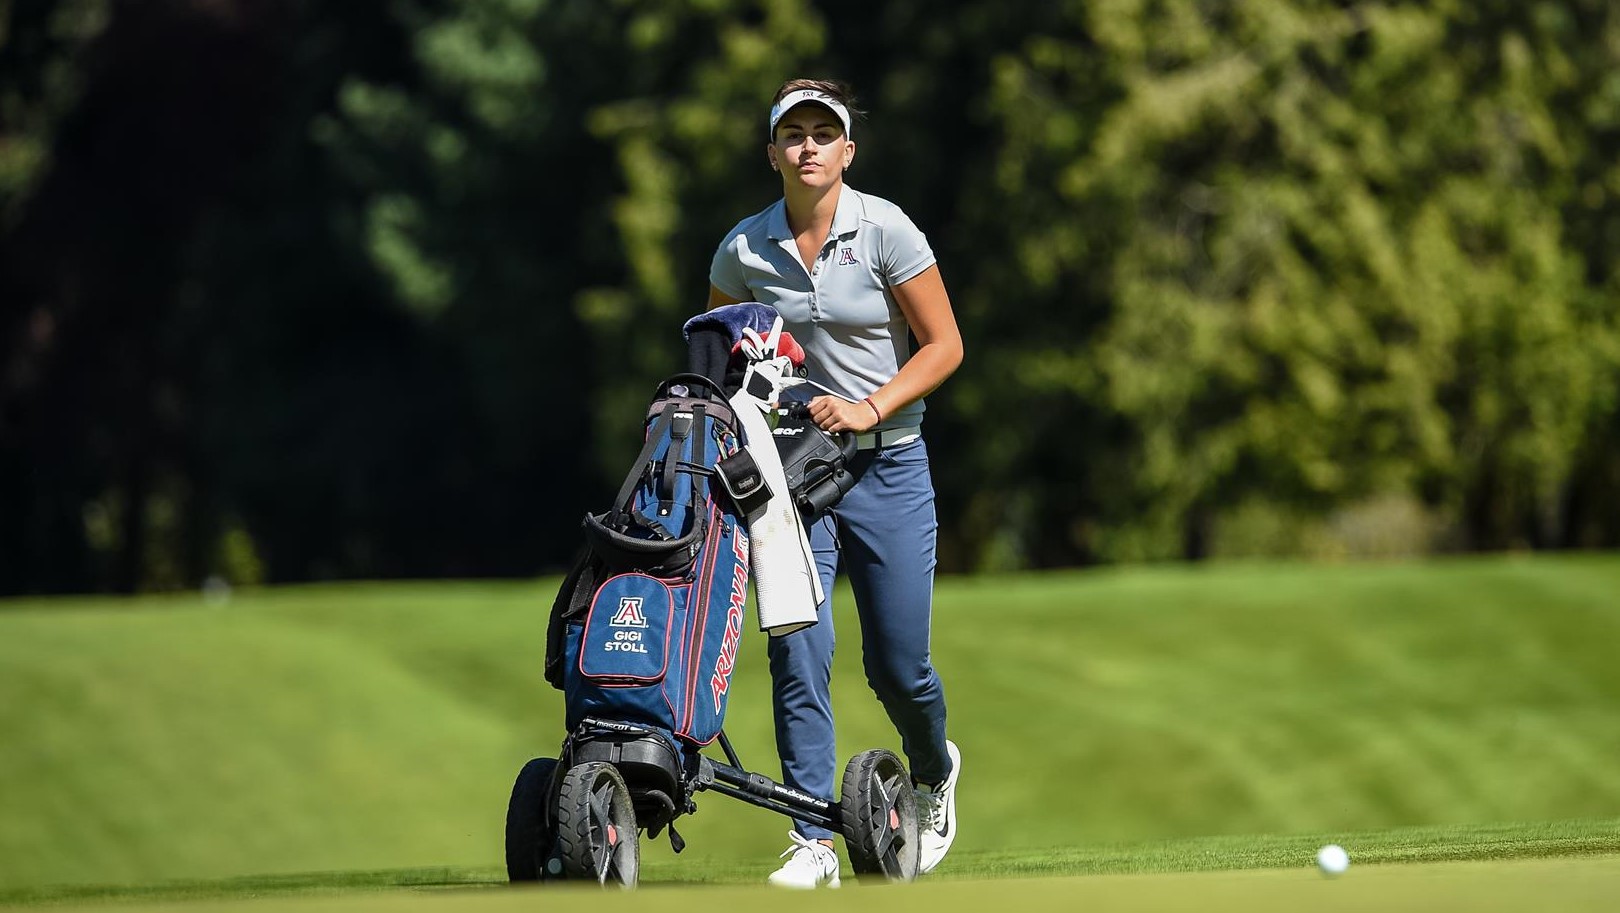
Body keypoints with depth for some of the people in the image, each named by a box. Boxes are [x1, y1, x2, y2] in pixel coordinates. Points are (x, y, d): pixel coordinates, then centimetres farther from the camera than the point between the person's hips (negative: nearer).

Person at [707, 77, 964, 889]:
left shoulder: (884, 231, -8)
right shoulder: (742, 250, -1)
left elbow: (944, 344, -5)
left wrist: (869, 408, -16)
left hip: (887, 464, -1)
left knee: (897, 666, 3)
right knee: (798, 651, -13)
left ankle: (933, 770, 37)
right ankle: (814, 844, -10)